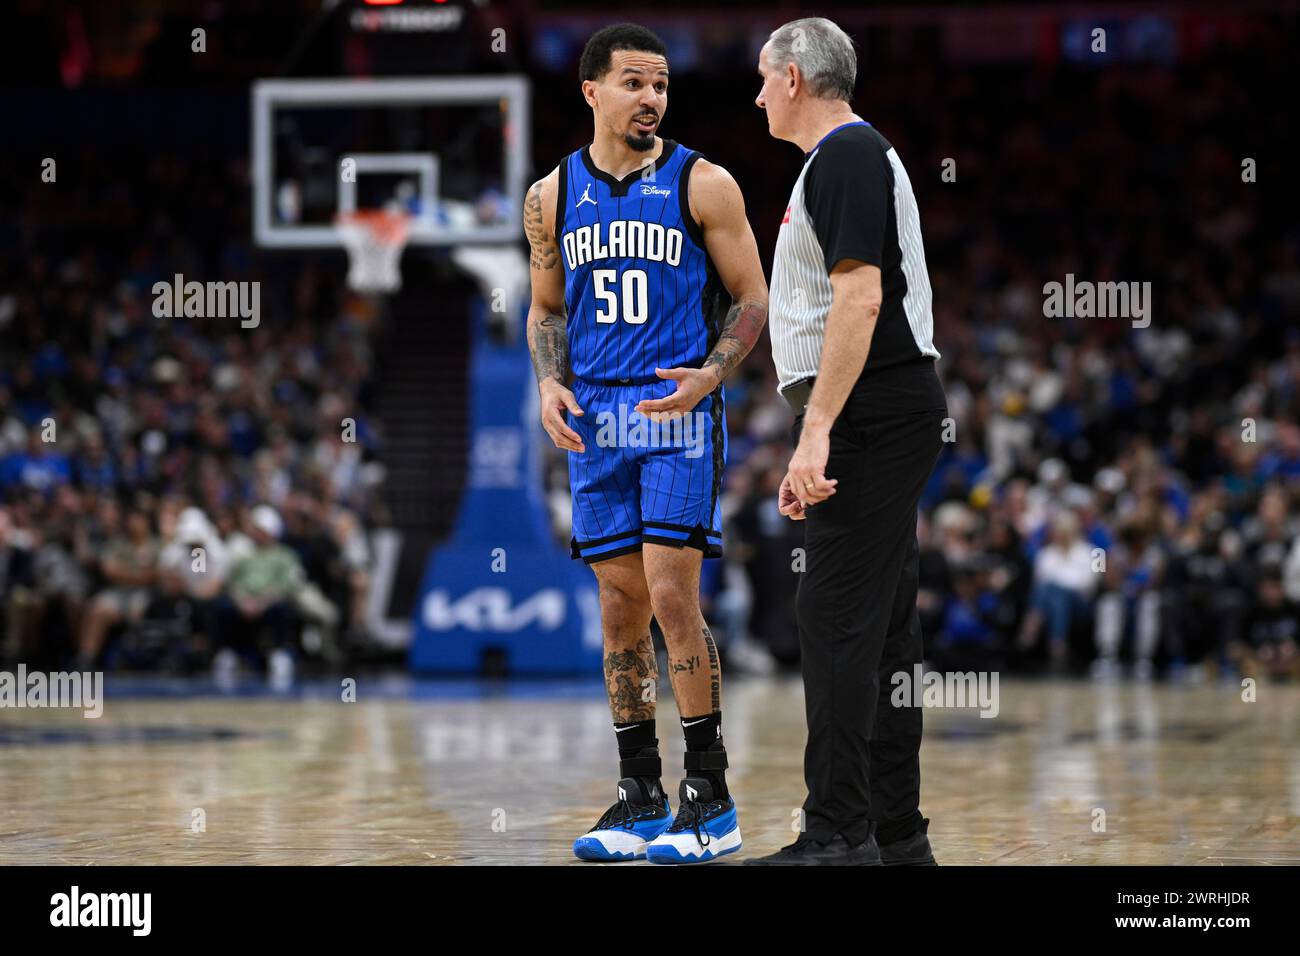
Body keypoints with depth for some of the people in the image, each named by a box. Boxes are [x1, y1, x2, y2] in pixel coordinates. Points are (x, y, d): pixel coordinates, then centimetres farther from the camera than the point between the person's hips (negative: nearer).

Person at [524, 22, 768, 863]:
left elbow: (754, 300, -1)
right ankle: (640, 801, 13)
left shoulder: (703, 185, -3)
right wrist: (550, 383, 0)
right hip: (595, 418, 4)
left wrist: (709, 377, -16)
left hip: (679, 414, -4)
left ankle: (712, 799, -4)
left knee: (673, 595, -12)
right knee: (621, 608, 6)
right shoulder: (554, 196, 8)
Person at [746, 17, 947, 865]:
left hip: (871, 413, -11)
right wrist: (819, 432, 26)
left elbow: (861, 296, -22)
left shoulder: (846, 157, -12)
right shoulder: (856, 155, 21)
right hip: (884, 416, 11)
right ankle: (897, 834, 13)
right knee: (882, 623, 10)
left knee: (837, 616, -12)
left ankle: (838, 835, -13)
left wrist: (817, 431, -26)